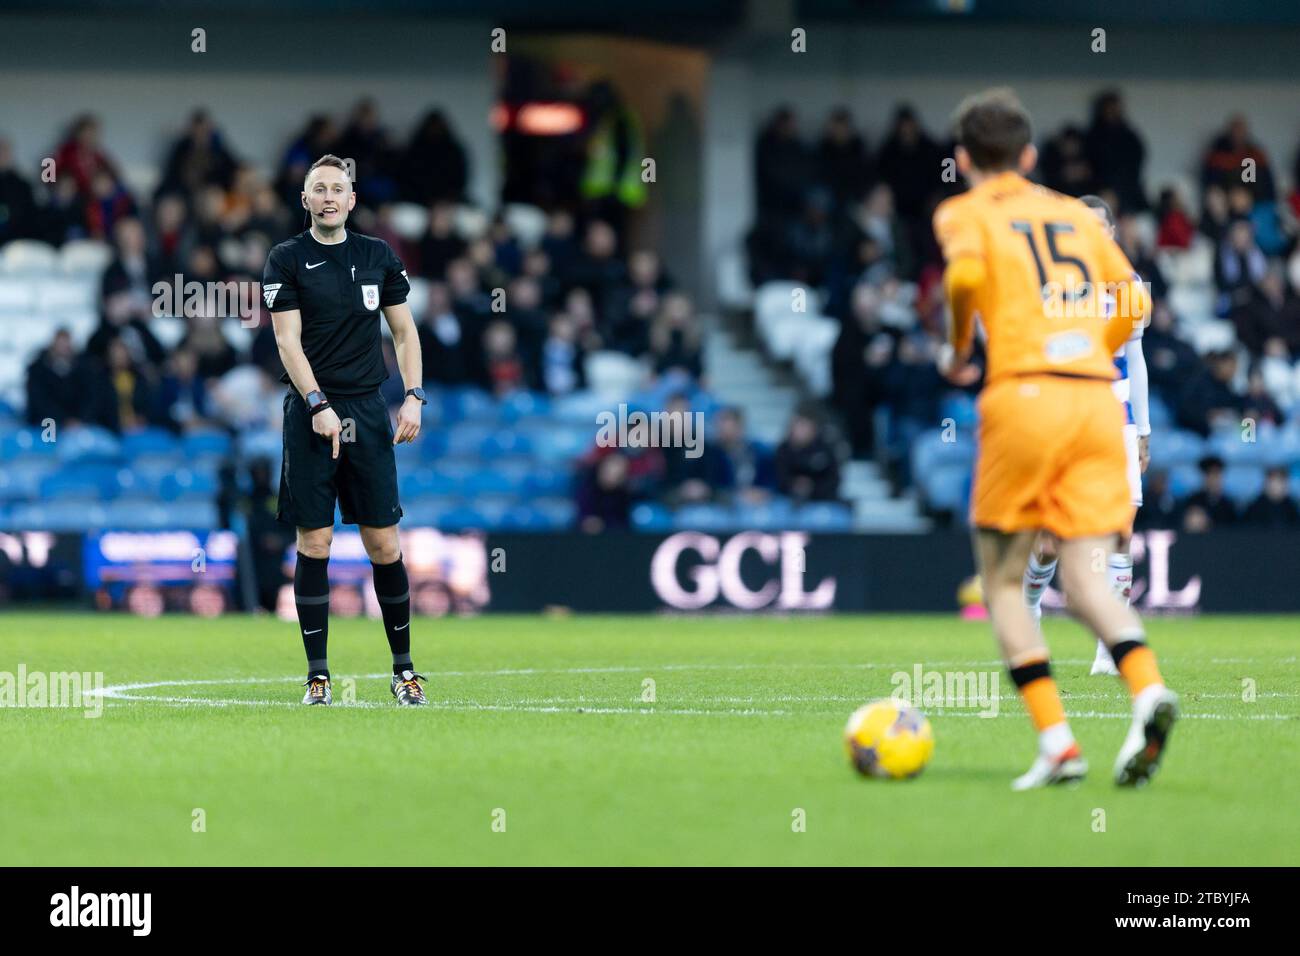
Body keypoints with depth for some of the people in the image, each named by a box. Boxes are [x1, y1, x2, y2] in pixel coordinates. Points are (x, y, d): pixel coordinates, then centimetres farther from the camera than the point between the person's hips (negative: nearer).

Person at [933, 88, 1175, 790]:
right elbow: (1133, 301, 16)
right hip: (1098, 398, 4)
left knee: (1001, 579, 8)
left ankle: (1056, 741, -6)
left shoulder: (964, 213, 8)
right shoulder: (1076, 214, 21)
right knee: (1086, 580, 0)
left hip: (1024, 395, -4)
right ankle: (1148, 691, -29)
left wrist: (958, 348, 3)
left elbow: (965, 272, -13)